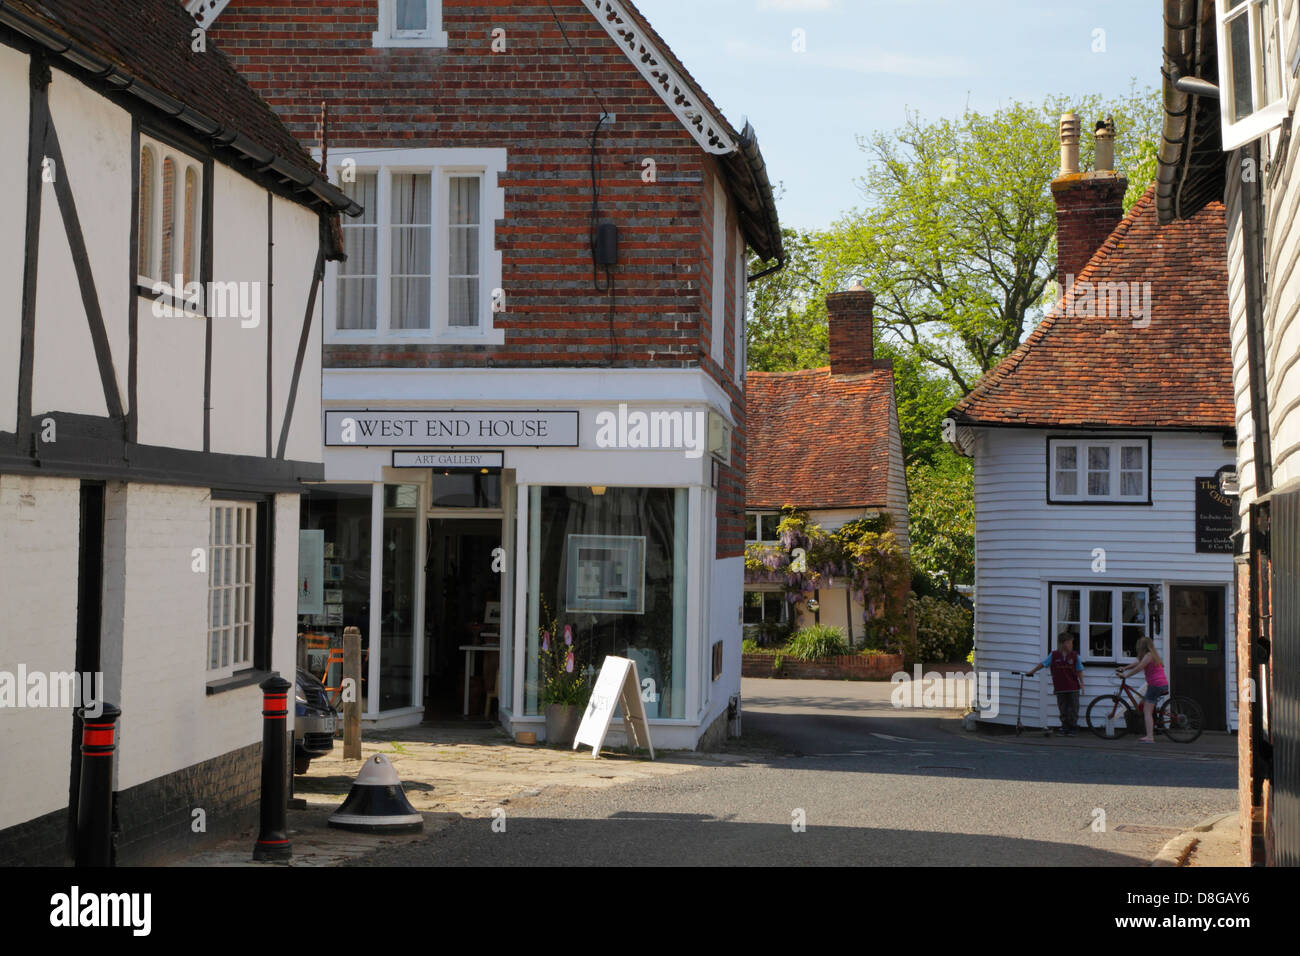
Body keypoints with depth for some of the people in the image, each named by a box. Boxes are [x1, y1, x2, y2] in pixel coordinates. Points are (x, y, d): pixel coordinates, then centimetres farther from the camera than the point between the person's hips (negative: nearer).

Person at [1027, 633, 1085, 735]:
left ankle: (1071, 729, 7)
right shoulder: (1054, 655, 0)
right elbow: (1043, 664, 9)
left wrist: (1082, 683, -2)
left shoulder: (1074, 656, -1)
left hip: (1073, 687, -1)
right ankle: (1065, 728, 13)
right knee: (1063, 709, 5)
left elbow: (1079, 671, 4)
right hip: (1060, 688, 1)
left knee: (1073, 709, -1)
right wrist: (1032, 672, 13)